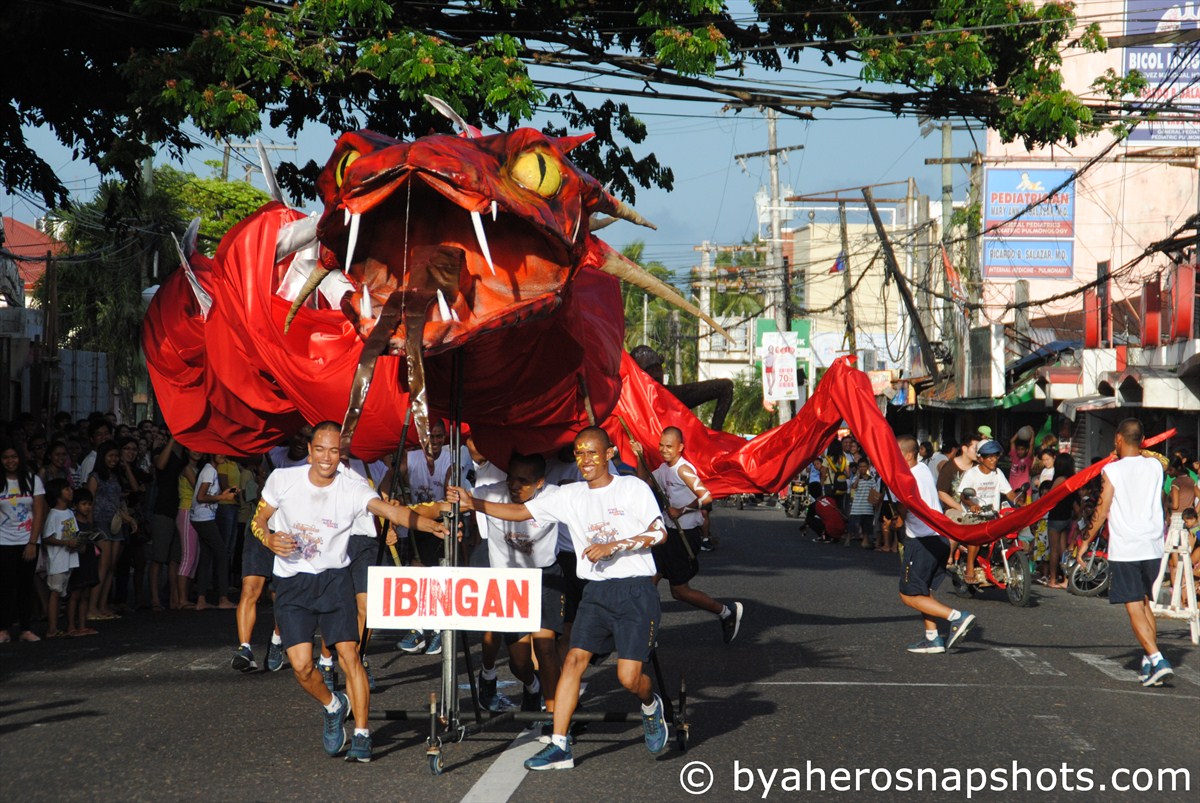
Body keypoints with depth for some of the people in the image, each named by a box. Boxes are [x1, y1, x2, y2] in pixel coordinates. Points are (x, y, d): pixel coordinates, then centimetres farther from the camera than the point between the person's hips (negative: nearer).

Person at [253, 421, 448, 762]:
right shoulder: (282, 480, -7)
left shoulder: (353, 488, -12)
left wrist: (431, 525, -44)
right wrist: (269, 539, -15)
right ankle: (333, 706, 22)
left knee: (349, 654, -12)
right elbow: (259, 519, 8)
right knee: (301, 665, -9)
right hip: (291, 583, 1)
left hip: (334, 579, -1)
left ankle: (361, 735, -3)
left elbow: (393, 511, -27)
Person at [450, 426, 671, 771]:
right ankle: (559, 746, -9)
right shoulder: (570, 496, 8)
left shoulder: (632, 488, -2)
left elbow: (659, 533, -9)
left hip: (635, 591, -4)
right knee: (574, 659, -10)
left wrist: (614, 545, -18)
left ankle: (651, 705, 25)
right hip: (596, 591, 4)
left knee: (629, 677, -11)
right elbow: (521, 511, 5)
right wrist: (473, 504, -7)